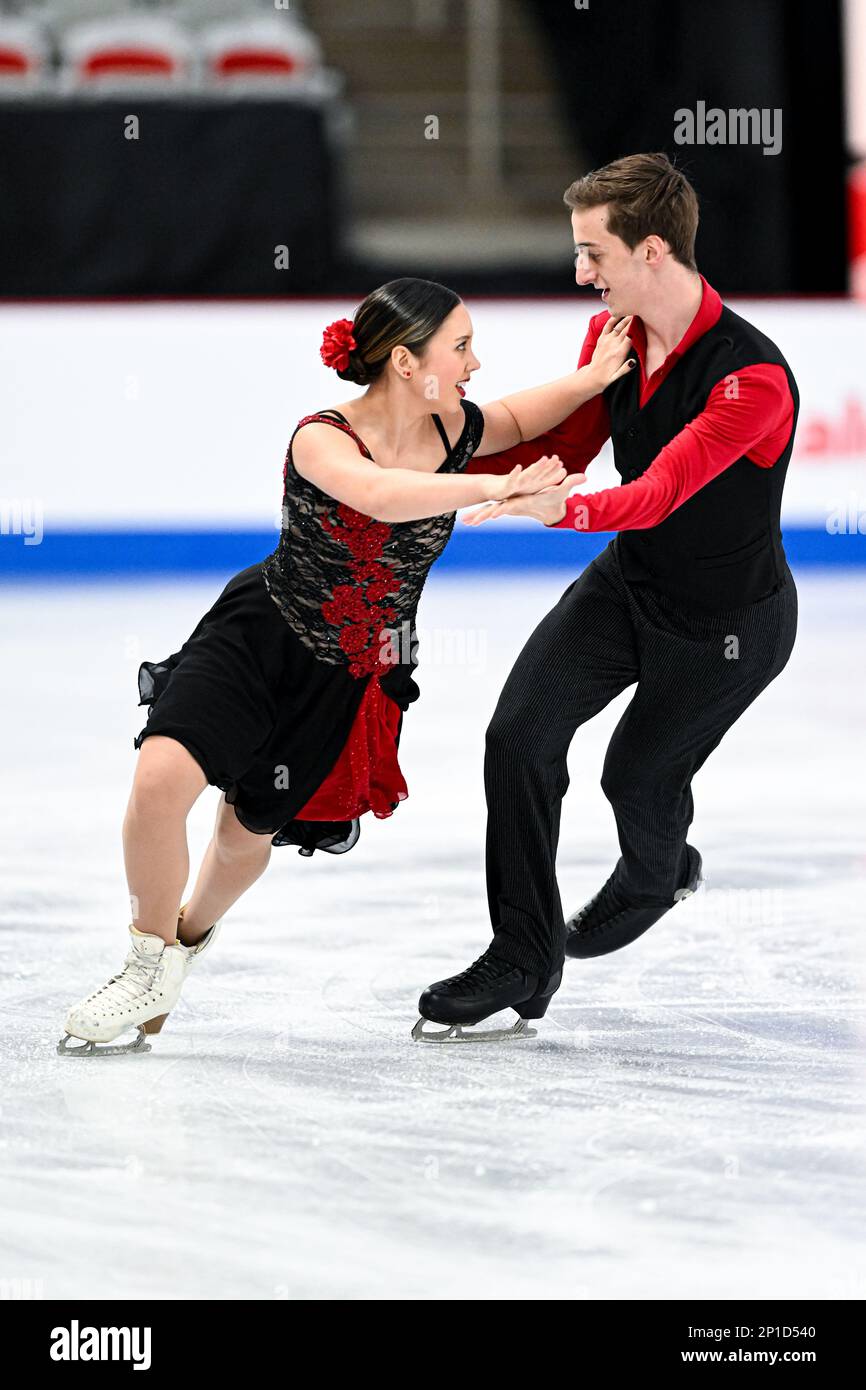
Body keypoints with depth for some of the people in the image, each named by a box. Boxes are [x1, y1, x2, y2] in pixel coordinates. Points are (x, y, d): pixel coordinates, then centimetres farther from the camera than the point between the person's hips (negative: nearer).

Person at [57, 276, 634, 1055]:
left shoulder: (453, 431, -11)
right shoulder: (322, 439, -26)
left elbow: (522, 419, 11)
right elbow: (379, 494, -47)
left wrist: (596, 376, -6)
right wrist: (496, 487, -50)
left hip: (351, 678, 4)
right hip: (255, 636, -4)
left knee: (247, 832, 14)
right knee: (161, 778, -25)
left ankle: (192, 934, 49)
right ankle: (151, 969, -3)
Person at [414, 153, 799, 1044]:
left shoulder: (752, 377, -33)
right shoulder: (610, 335, -9)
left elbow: (655, 496, -40)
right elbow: (560, 450, 2)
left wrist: (562, 508, -57)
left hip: (729, 622, -6)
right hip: (628, 580, 6)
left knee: (637, 776, 11)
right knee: (520, 736, -11)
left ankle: (657, 873, 49)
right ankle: (524, 956, 1)